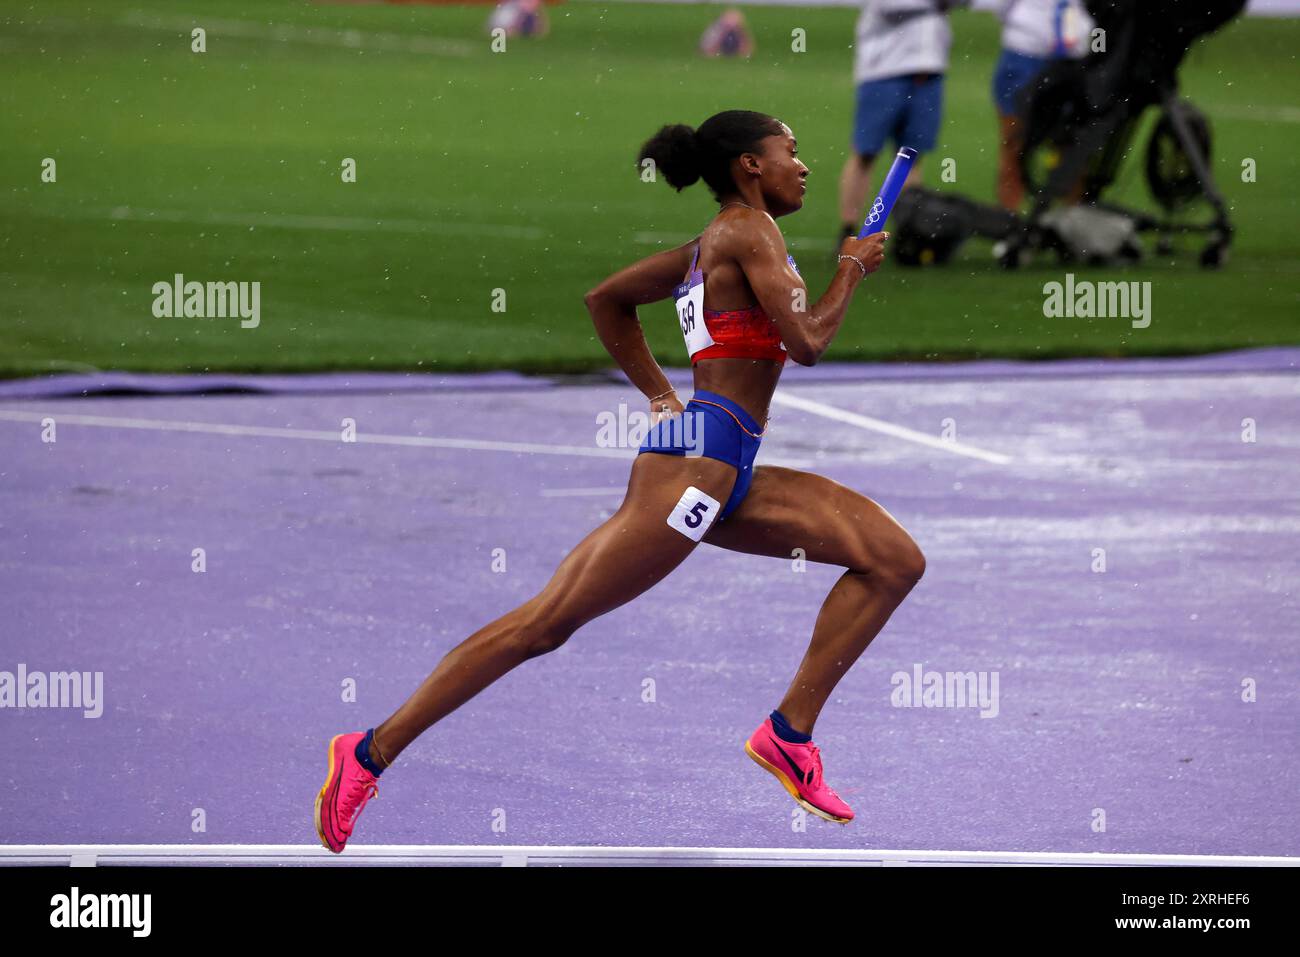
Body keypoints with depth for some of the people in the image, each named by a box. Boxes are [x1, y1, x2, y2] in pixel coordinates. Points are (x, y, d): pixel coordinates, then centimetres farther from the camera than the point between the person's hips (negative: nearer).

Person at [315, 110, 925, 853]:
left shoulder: (710, 245, 22)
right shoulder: (748, 229, -5)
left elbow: (607, 298, 31)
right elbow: (807, 343, -14)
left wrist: (660, 394, 28)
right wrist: (854, 269, 2)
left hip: (729, 478, 10)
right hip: (696, 461, -10)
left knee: (896, 559, 3)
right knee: (546, 623, -10)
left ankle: (790, 732, 0)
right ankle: (373, 753, -8)